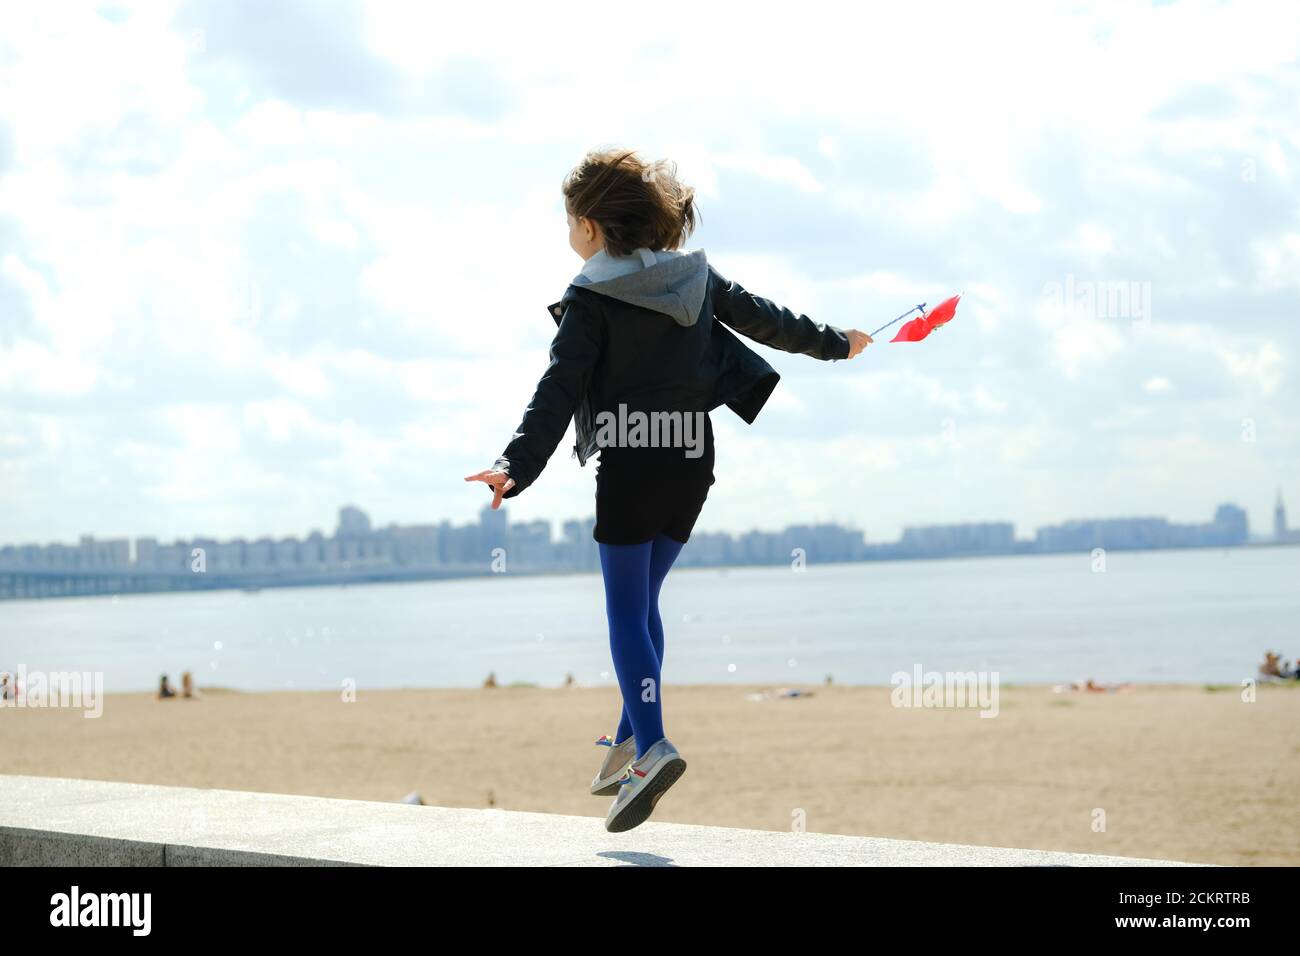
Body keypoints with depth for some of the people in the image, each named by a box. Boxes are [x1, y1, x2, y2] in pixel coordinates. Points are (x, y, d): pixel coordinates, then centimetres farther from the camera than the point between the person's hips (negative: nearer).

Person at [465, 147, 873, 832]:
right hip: (692, 460, 6)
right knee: (644, 599, 17)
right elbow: (763, 319, 19)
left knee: (627, 610, -4)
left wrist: (518, 466, -24)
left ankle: (651, 746, -20)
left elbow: (560, 390, -19)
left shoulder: (591, 298, -10)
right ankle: (629, 743, 19)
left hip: (630, 465, -6)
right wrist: (833, 343, 35)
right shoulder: (694, 276, 7)